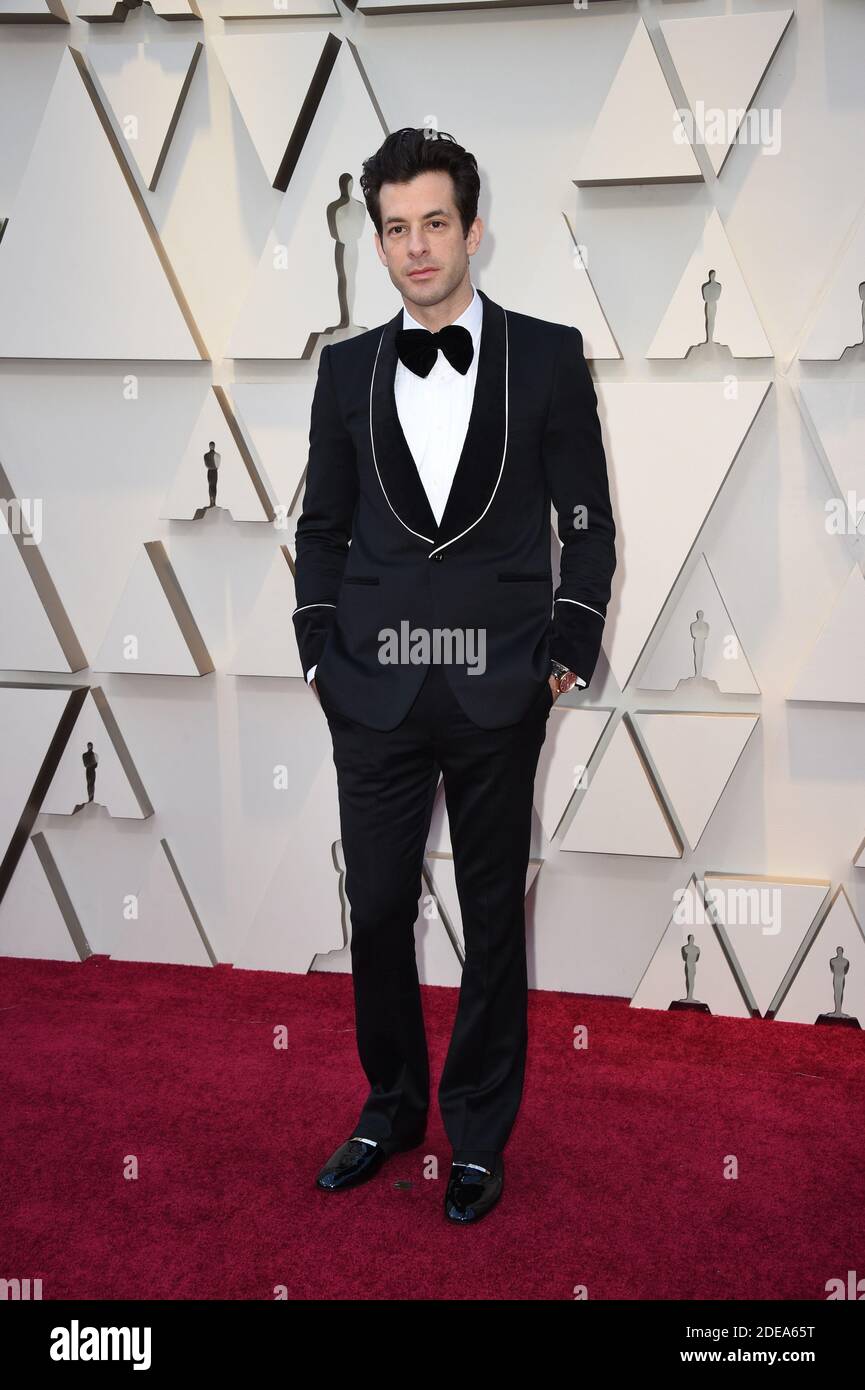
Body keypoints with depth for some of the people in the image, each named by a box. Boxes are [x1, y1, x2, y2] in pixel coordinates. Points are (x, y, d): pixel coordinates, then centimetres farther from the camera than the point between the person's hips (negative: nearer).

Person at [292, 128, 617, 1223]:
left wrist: (568, 655, -2)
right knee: (377, 909, 9)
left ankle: (479, 1132, 26)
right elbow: (321, 526, 12)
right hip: (375, 692, 2)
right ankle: (391, 1109, 31)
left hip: (499, 691, -2)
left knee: (494, 916, 9)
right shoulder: (347, 369, 8)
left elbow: (587, 522, 3)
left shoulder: (548, 356, 1)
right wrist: (321, 655, 5)